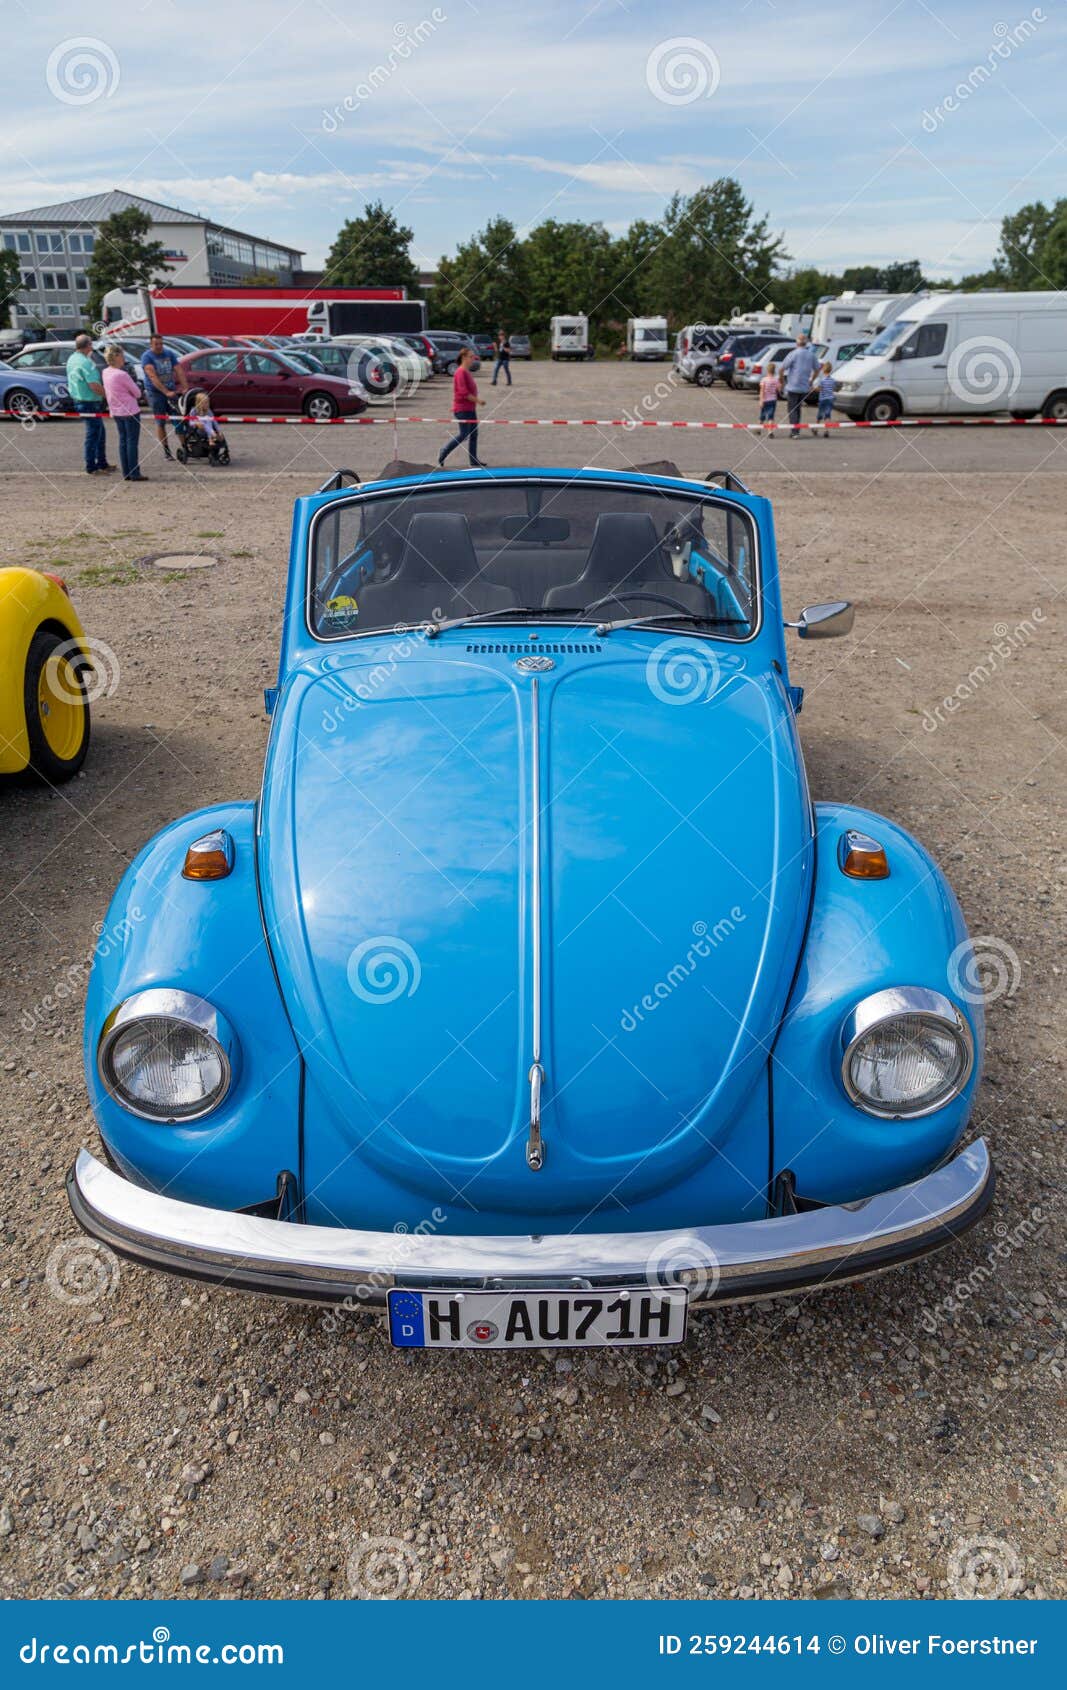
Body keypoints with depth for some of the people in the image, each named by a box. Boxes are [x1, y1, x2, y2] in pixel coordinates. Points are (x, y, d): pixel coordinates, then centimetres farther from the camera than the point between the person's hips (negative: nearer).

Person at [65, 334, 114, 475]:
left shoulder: (72, 359, 9)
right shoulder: (85, 363, -22)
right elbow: (95, 386, -27)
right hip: (90, 402, -10)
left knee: (99, 432, 19)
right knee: (93, 434, -1)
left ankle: (102, 463, 26)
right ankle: (91, 467, 5)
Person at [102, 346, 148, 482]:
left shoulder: (105, 373, 3)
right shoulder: (122, 375, -20)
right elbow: (137, 392, -12)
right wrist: (136, 397, 9)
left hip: (116, 412, 8)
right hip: (130, 411, -8)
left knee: (123, 441, 12)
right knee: (132, 442, -2)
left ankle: (126, 473, 13)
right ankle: (134, 474, -1)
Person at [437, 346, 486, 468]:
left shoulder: (467, 371, 13)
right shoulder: (461, 372, -16)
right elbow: (463, 392, -23)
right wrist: (478, 400, -18)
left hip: (470, 408, 10)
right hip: (462, 409, -10)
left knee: (474, 434, 9)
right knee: (464, 435, -7)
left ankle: (474, 461, 13)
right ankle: (443, 453, 8)